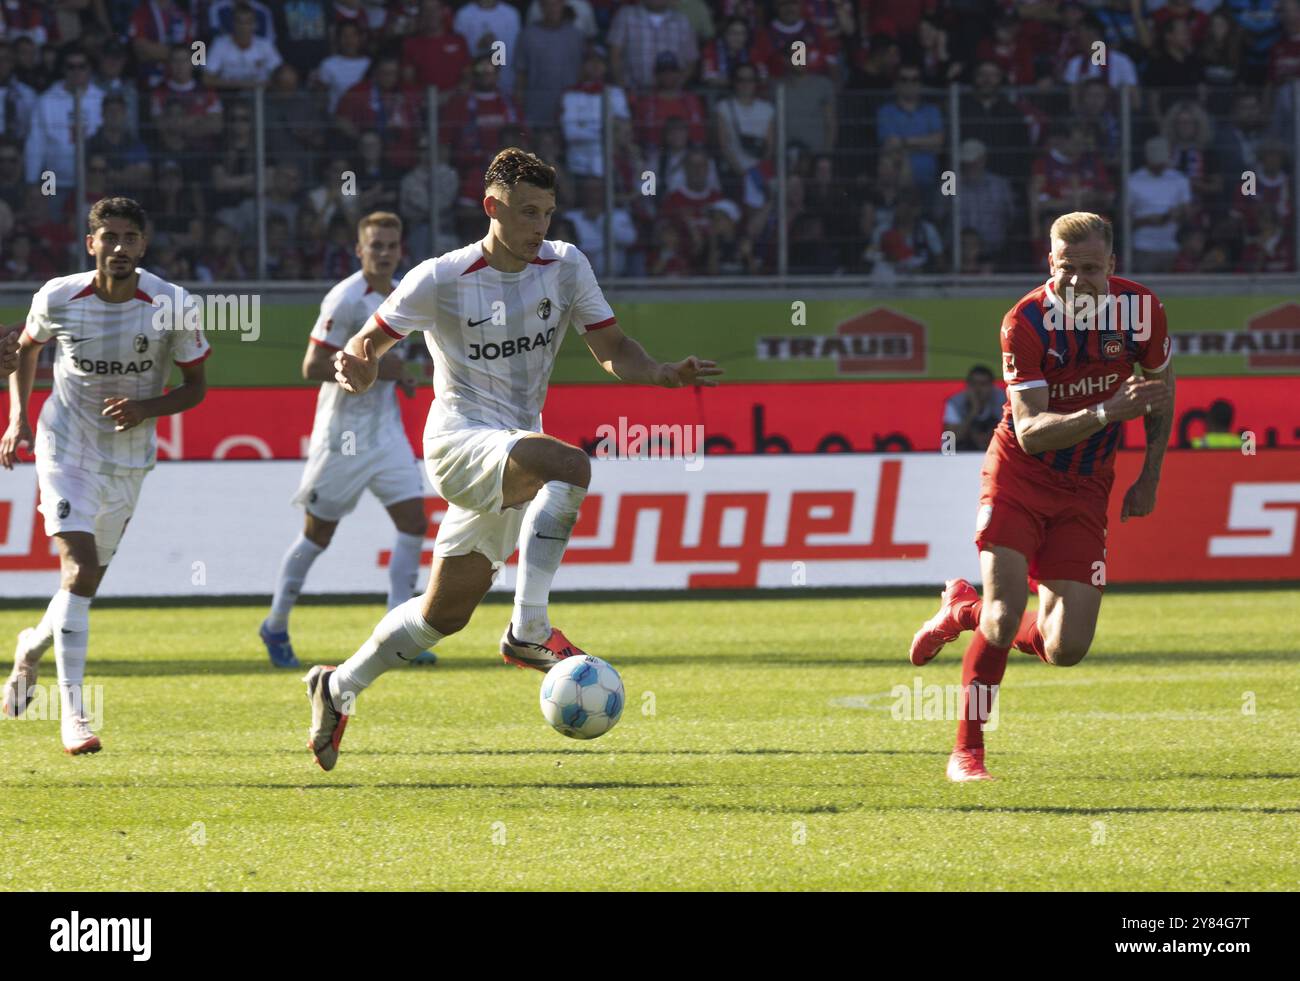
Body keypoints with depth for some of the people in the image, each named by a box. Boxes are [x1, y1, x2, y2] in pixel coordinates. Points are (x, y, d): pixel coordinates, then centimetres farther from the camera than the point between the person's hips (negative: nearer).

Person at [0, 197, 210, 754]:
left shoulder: (171, 305, -13)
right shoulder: (57, 299, -12)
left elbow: (196, 386, -2)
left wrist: (147, 408, -20)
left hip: (129, 457, 2)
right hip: (66, 450, -2)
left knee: (87, 582, 11)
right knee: (79, 568, -19)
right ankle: (72, 712, -20)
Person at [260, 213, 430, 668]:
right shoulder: (346, 299, -16)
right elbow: (312, 366, -19)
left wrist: (398, 376, 7)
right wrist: (373, 369, -22)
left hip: (386, 429, 7)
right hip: (343, 432, -7)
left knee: (414, 522, -5)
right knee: (319, 533, 2)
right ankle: (276, 626, 20)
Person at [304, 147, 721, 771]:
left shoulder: (566, 267, 2)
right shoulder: (440, 280, -9)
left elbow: (612, 351, 4)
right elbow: (370, 341, -1)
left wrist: (666, 375, -16)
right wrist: (356, 370, -26)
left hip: (515, 452, 6)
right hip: (458, 439, -6)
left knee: (445, 614, 11)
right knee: (569, 465, -35)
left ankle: (339, 688, 31)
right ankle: (529, 631, -34)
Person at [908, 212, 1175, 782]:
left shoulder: (1140, 308, -10)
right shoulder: (1026, 322, -21)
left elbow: (1161, 386, 10)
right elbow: (1030, 432, -26)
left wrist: (1149, 478, 6)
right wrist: (1106, 414, -41)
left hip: (1085, 493, 3)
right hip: (1018, 477, -3)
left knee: (1066, 648, -4)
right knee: (1005, 615, -19)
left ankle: (964, 611, 26)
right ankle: (967, 750, 0)